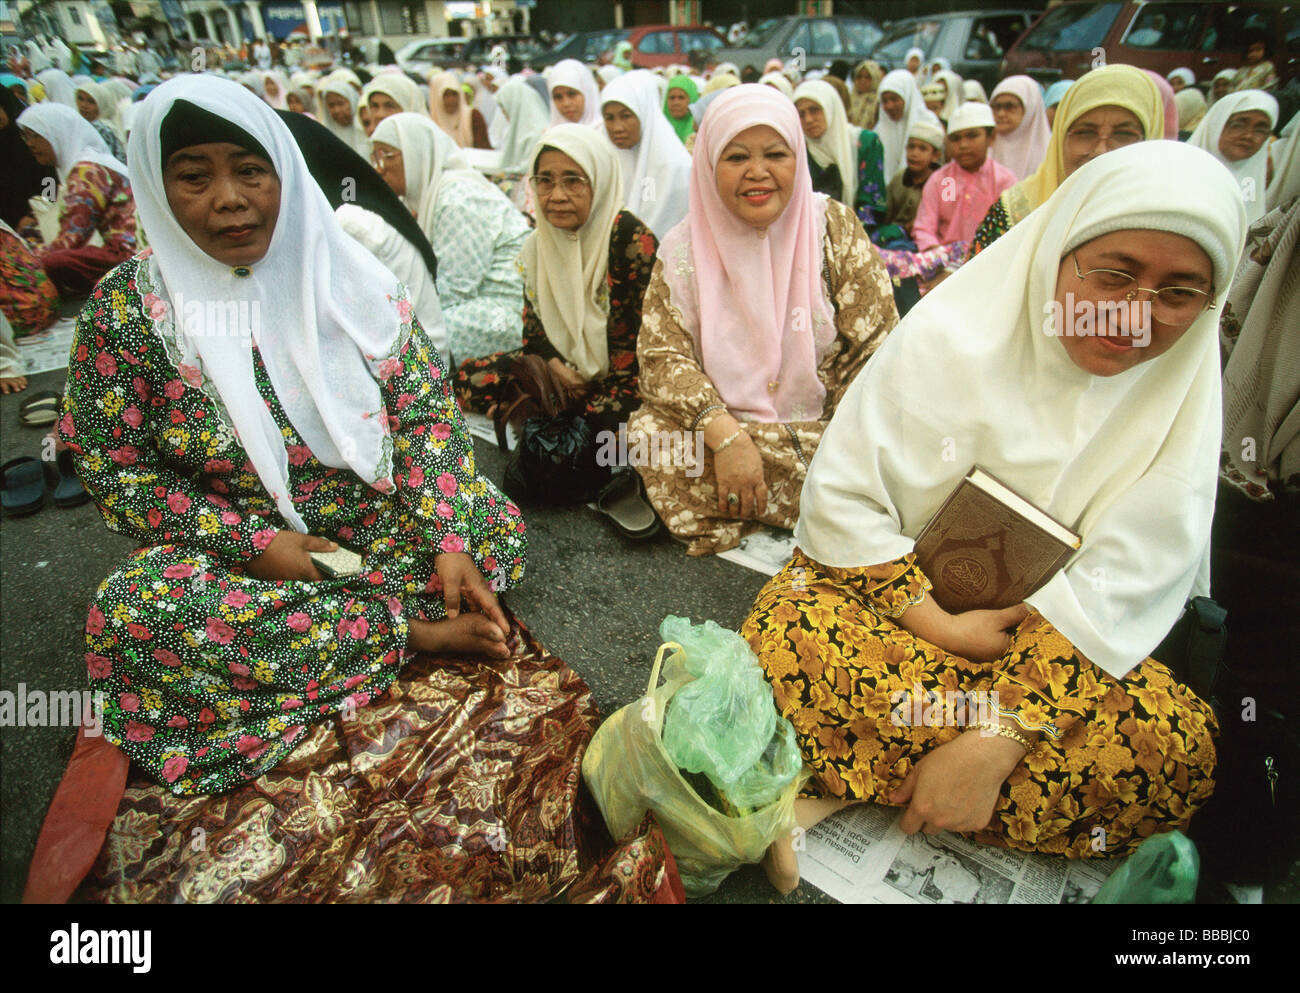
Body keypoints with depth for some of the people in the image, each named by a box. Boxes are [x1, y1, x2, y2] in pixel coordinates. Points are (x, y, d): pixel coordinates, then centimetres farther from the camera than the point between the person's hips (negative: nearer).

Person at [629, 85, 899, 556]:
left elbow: (875, 352, -5)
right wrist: (726, 436, -25)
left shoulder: (835, 226, -3)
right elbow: (661, 355, -10)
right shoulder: (684, 248, -2)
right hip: (729, 426, 1)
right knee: (649, 431, -27)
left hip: (823, 433, 0)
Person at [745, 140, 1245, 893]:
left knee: (1182, 745, -25)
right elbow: (842, 499, -13)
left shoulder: (1183, 390, -5)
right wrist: (936, 623, -24)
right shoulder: (948, 336, -12)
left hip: (1054, 639, 4)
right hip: (896, 592, -3)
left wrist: (994, 743, -25)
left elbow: (1120, 584, -14)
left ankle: (851, 787, -20)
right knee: (792, 643, -34)